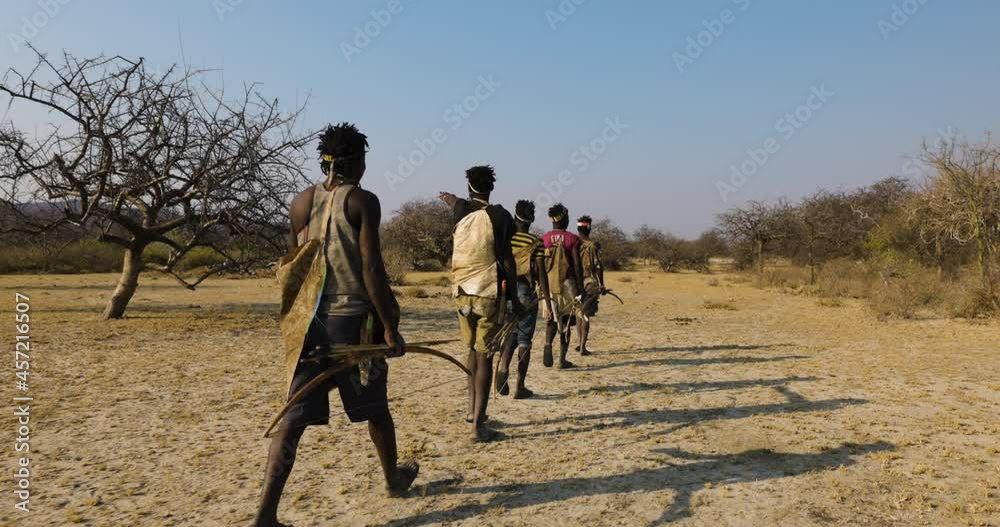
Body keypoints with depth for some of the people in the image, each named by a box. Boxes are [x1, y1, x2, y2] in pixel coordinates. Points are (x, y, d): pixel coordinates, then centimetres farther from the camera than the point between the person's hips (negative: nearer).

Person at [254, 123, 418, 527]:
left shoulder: (300, 202, 8)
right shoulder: (363, 202, -8)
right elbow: (372, 270, -15)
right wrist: (390, 328, -11)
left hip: (310, 322, 4)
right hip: (353, 319, -4)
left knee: (295, 416, 3)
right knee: (374, 407, 16)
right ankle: (394, 478, 38)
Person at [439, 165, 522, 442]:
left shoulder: (460, 210, 6)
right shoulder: (498, 216, -7)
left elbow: (455, 201, 32)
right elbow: (507, 260, -7)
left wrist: (447, 196, 56)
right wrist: (513, 297, 2)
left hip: (463, 292, 4)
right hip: (490, 294, -4)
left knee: (473, 350, 21)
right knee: (484, 356, -2)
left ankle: (473, 409, 27)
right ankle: (478, 425, -3)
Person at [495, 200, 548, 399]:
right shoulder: (536, 242, -5)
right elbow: (541, 273, -8)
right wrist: (547, 300, -4)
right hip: (526, 294, -2)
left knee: (511, 335, 16)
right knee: (524, 339, 6)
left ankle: (503, 366, -10)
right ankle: (520, 386, 6)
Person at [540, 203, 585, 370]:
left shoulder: (544, 239, 4)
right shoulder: (572, 239, -4)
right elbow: (577, 266, -7)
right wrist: (580, 288, -1)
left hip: (549, 284, 2)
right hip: (567, 284, -2)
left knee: (552, 318, 16)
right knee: (565, 321, 7)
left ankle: (548, 344, -12)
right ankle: (562, 360, 9)